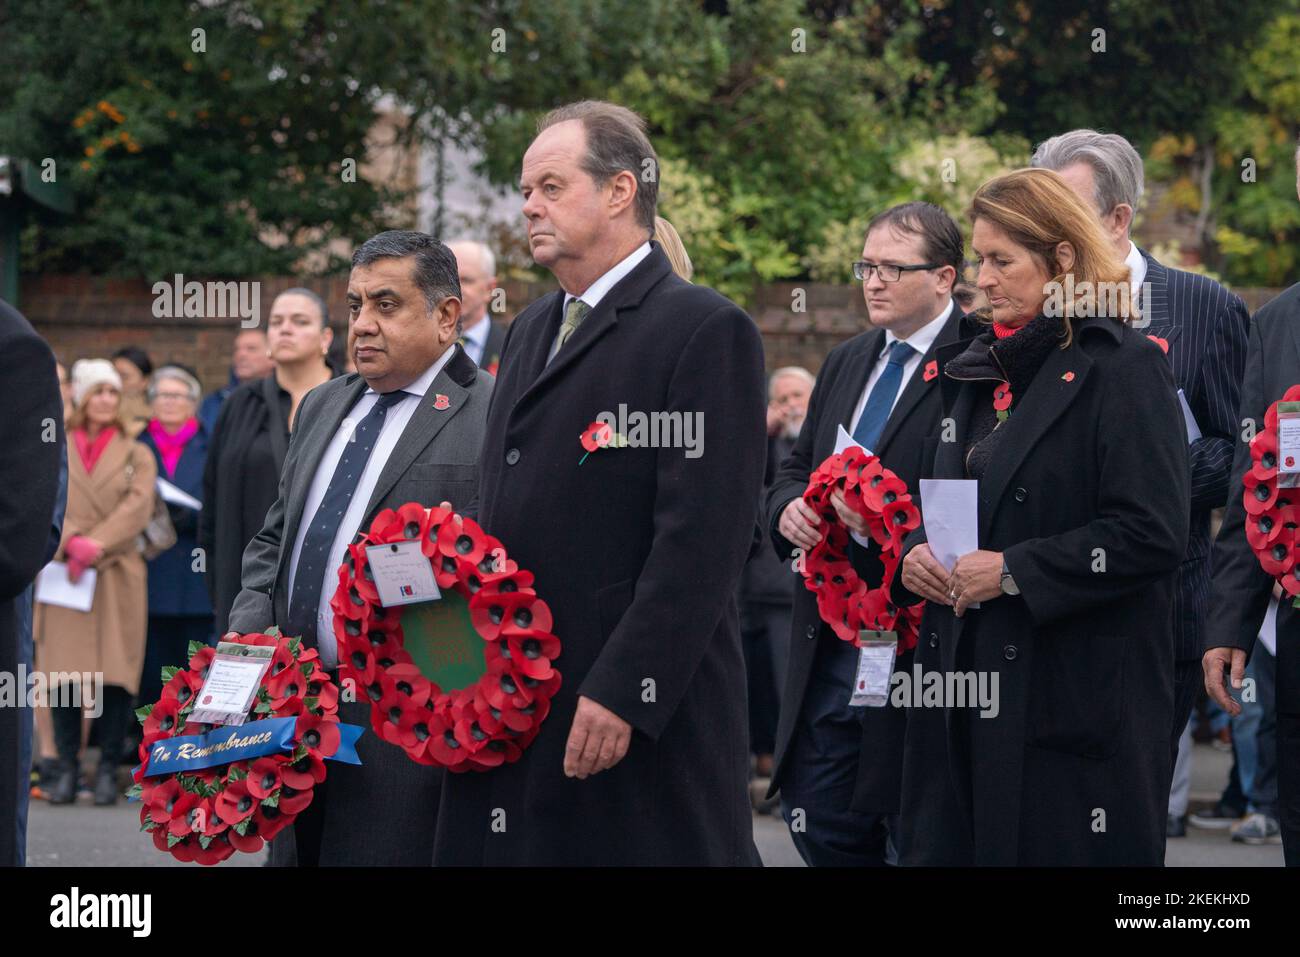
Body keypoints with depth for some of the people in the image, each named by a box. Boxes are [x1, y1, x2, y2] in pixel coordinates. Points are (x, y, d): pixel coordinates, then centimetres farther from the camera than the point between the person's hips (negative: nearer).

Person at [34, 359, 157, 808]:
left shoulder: (137, 455, 12)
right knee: (64, 673, -4)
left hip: (118, 574, 0)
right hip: (62, 574, 0)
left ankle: (108, 771, 1)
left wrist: (97, 545, -16)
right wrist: (71, 542, -16)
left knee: (116, 675, -5)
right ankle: (67, 768, 2)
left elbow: (138, 507, -3)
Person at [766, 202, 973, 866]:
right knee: (817, 818, 11)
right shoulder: (845, 363, 16)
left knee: (914, 836, 0)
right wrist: (789, 508, 0)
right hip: (825, 649, 8)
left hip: (916, 653, -8)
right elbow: (796, 468, 21)